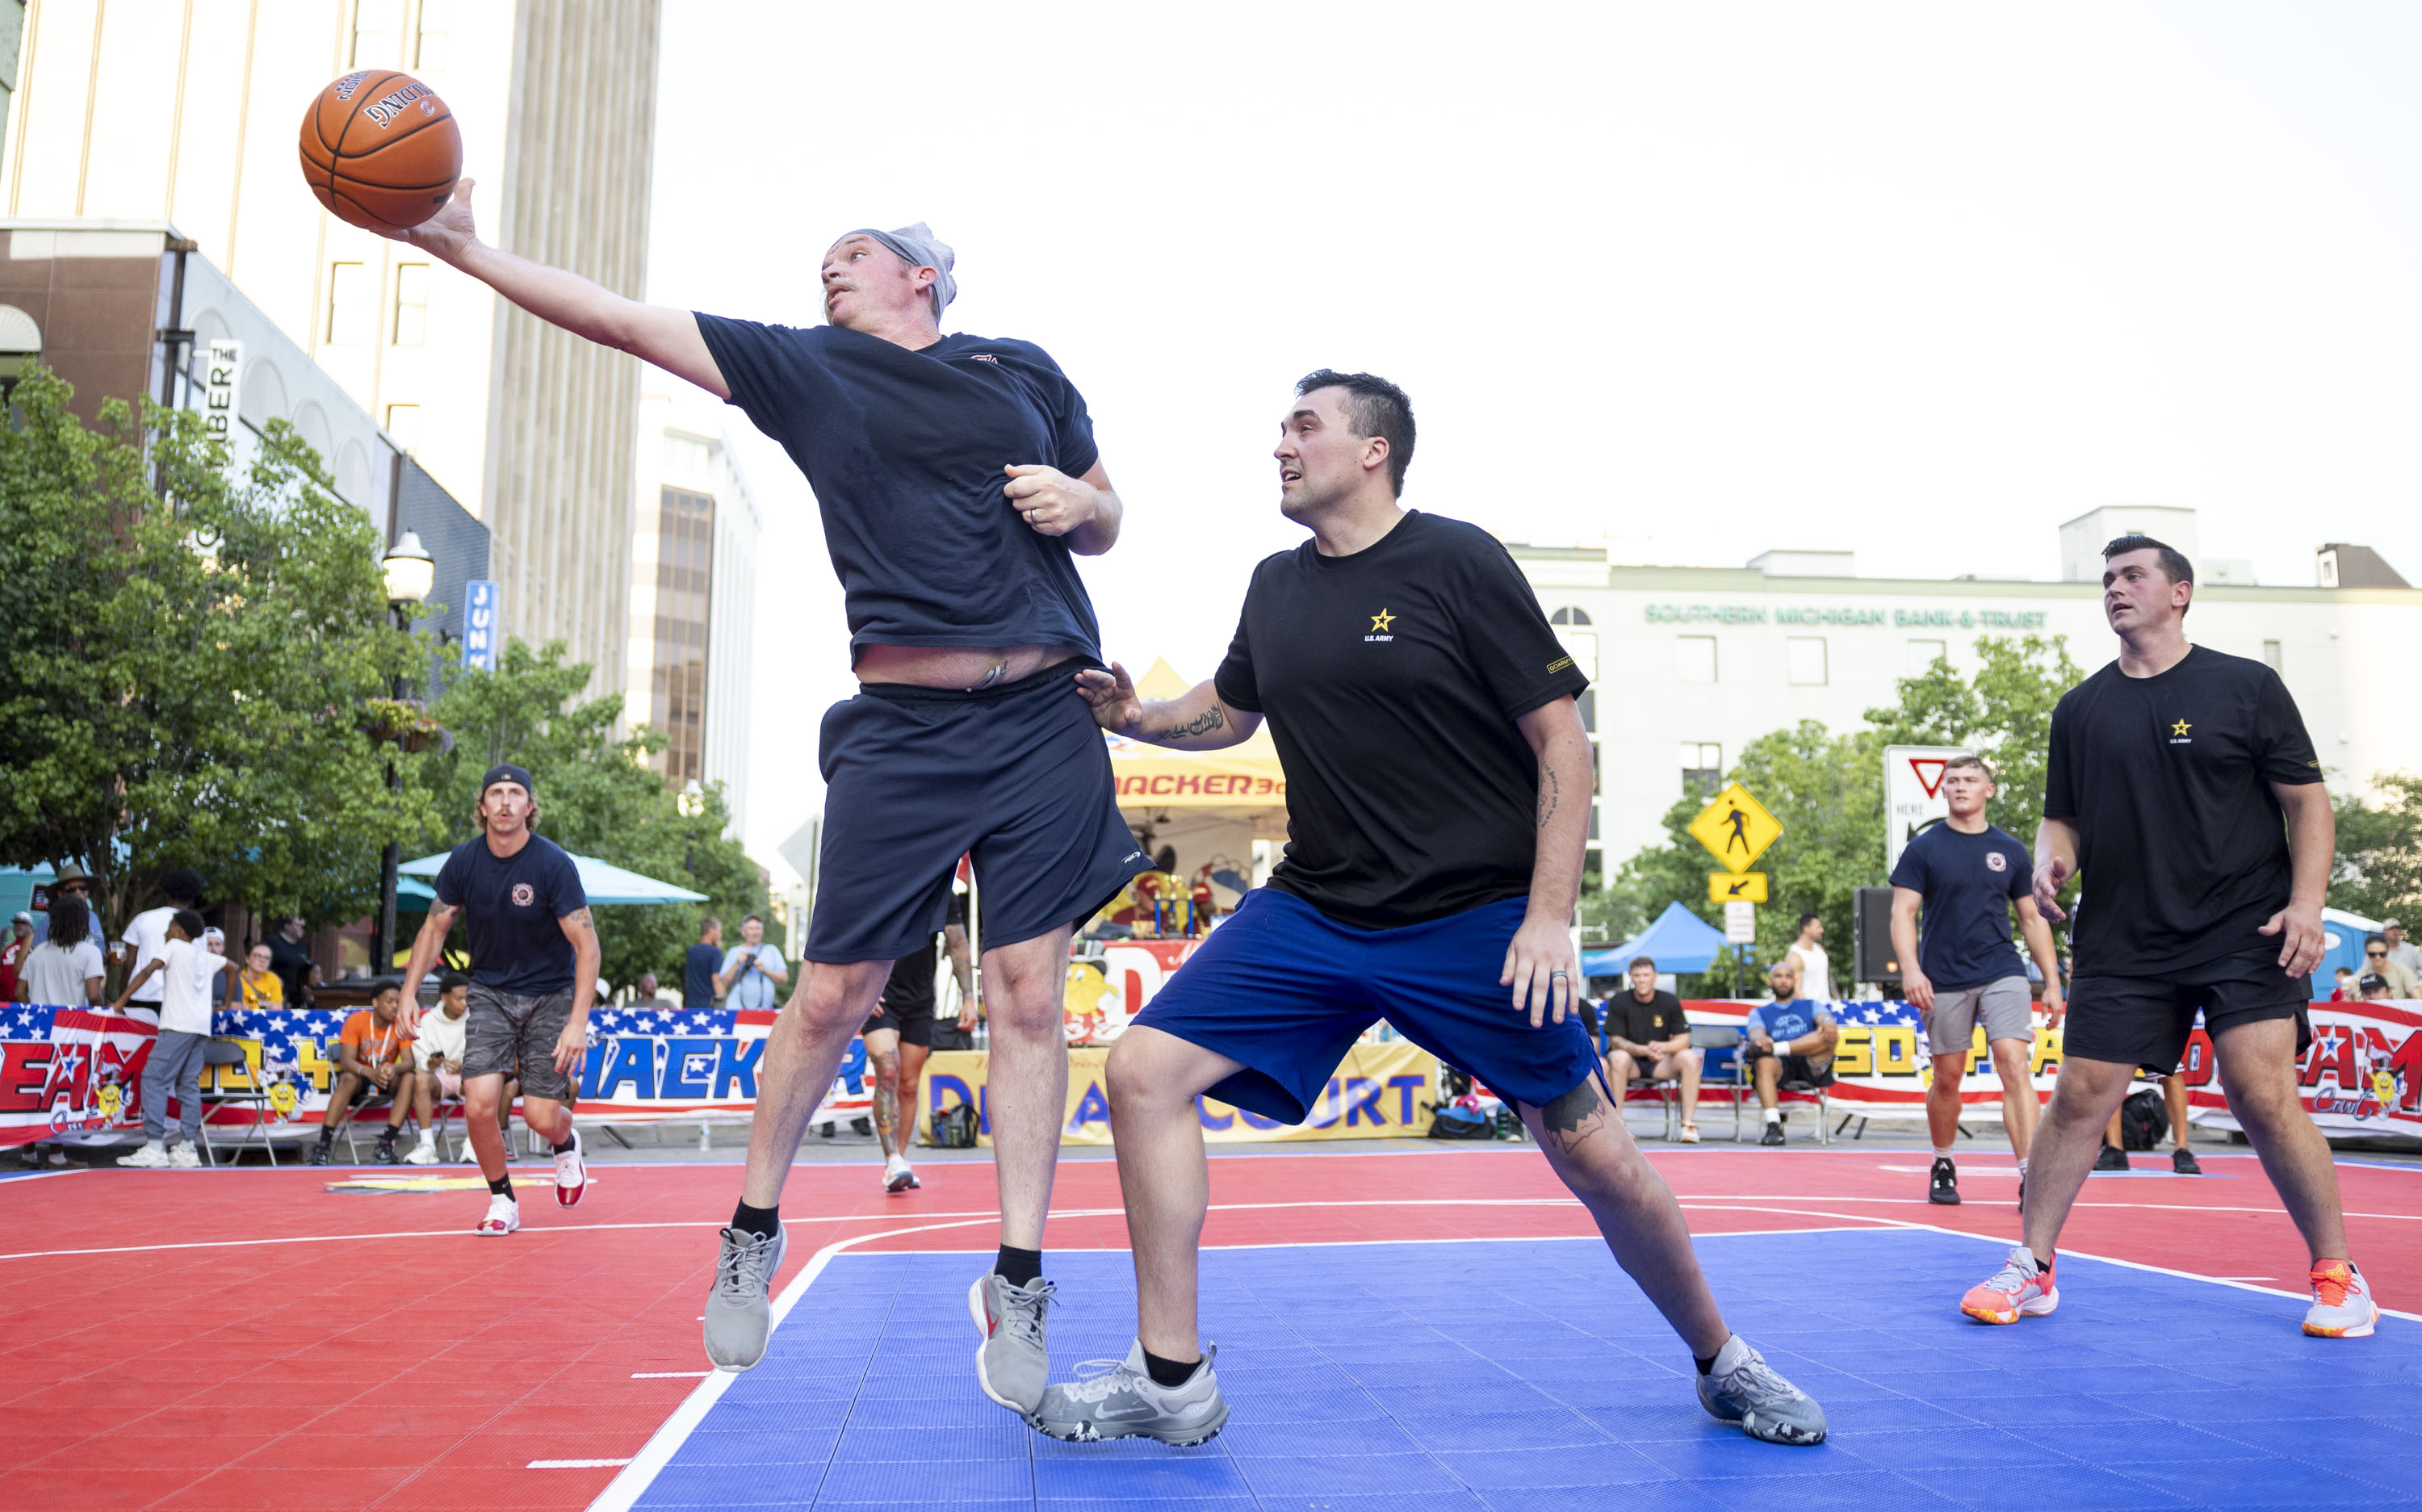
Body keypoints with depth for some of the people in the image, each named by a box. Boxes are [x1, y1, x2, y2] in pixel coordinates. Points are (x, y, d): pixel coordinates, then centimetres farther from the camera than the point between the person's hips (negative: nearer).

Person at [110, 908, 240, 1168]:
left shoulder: (175, 946, 3)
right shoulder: (206, 956, 21)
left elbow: (147, 972, -8)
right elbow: (232, 967, 33)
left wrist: (120, 1002, -6)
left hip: (177, 1026, -7)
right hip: (201, 1027, 7)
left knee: (154, 1079, -6)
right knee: (189, 1085, 8)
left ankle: (155, 1146, -12)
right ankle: (188, 1149, 6)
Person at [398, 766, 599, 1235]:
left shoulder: (553, 863, -19)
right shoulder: (464, 861, -7)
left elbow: (586, 945, -18)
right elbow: (435, 927, 8)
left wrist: (578, 1022, -25)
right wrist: (409, 990, -2)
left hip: (551, 996, -3)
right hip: (490, 993, 3)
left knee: (541, 1117, -6)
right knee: (479, 1105, -13)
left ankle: (566, 1144, 32)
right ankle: (502, 1201, 11)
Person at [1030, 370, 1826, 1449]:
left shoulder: (1456, 562, -7)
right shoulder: (1276, 586, 9)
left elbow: (1561, 741, -8)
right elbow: (1228, 714, 25)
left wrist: (1548, 917, -15)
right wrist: (1132, 716, 5)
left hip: (1477, 916, -4)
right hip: (1312, 909, 5)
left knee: (1596, 1159, -3)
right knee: (1143, 1069, -10)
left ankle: (1723, 1365, 27)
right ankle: (1172, 1381, 2)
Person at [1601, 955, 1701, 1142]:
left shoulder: (1670, 1002, 1)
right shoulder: (1618, 1003, -6)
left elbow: (1683, 1039, -3)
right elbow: (1615, 1041, -12)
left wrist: (1662, 1047, -25)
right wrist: (1644, 1050, -29)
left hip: (1660, 1064, 2)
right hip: (1631, 1063, -2)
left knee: (1690, 1057, -25)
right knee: (1618, 1058, -36)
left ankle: (1689, 1123, -24)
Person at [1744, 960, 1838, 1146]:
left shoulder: (1810, 1005, 27)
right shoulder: (1759, 1012, 24)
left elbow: (1824, 1016, 4)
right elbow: (1755, 1032, 2)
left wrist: (1828, 1023, -25)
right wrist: (1761, 1038, -27)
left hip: (1811, 1065, 1)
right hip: (1781, 1065, -1)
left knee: (1828, 1035, -27)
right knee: (1764, 1063, -37)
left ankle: (1775, 1048, -37)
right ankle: (1774, 1126, -45)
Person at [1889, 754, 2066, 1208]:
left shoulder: (2011, 851, 9)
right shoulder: (1923, 848, 2)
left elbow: (2033, 919, 14)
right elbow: (1903, 913, -2)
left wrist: (2052, 981, 9)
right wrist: (1911, 969, -16)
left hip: (2002, 974, 1)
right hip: (1943, 980, -1)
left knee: (2015, 1066, -14)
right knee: (1948, 1078, 6)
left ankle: (2030, 1177, -15)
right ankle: (1943, 1166, 26)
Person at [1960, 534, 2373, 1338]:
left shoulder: (2247, 686, 2)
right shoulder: (2079, 709, 10)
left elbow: (2307, 800, 2)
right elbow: (2064, 817, 15)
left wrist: (2305, 903, -11)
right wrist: (2052, 858, -7)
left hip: (2246, 932, -2)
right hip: (2122, 941, 3)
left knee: (2264, 1098, -10)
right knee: (2078, 1099, 0)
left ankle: (2337, 1276, 10)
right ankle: (2032, 1269, 12)